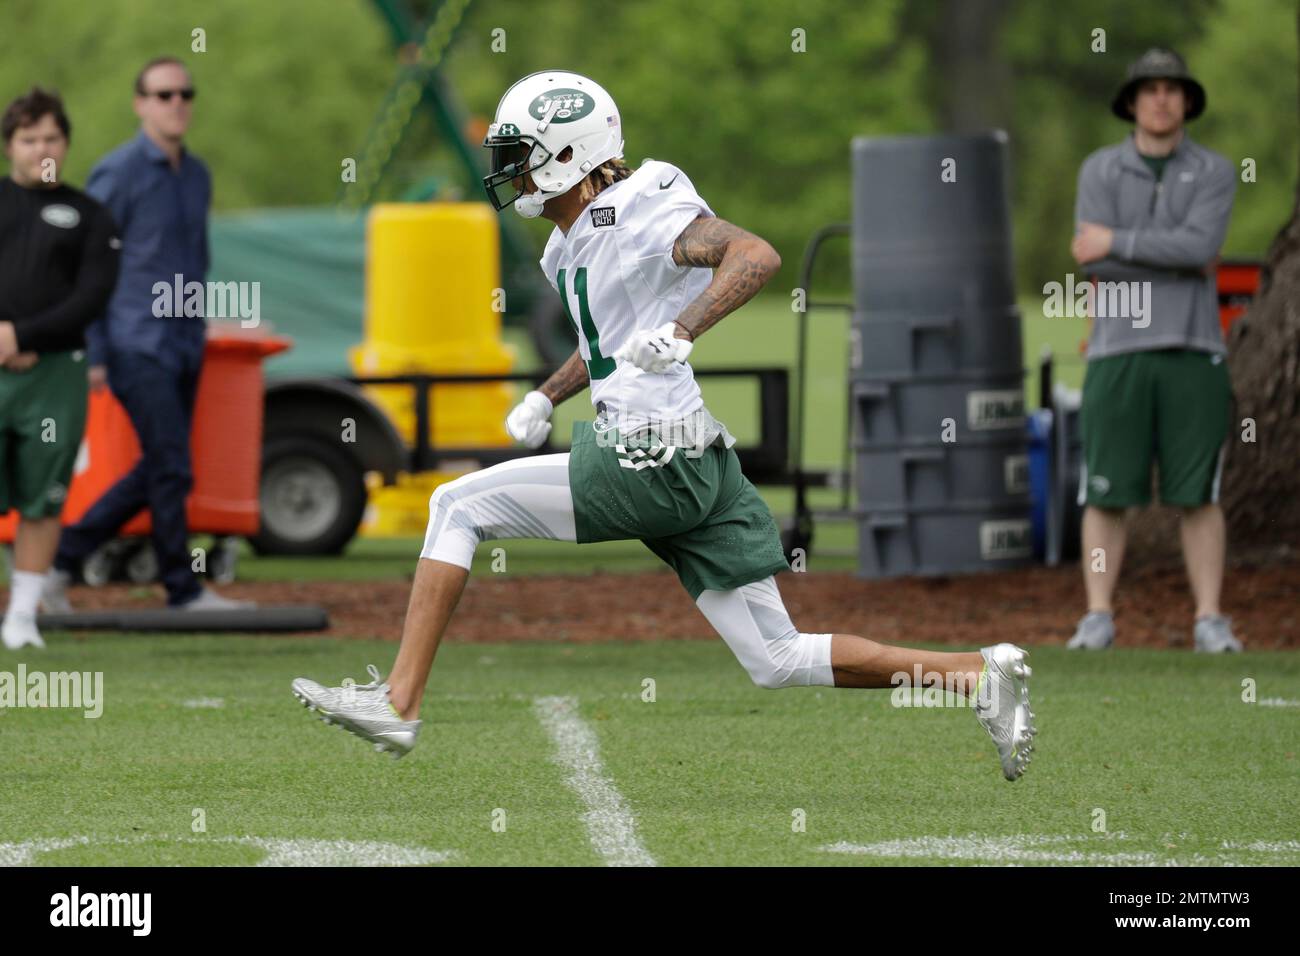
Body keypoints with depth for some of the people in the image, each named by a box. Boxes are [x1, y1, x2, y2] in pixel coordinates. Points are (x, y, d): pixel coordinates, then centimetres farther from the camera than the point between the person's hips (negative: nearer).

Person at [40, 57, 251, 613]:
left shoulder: (196, 175, 13)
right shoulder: (117, 173, -10)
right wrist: (92, 353, -14)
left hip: (183, 350, 8)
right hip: (136, 350, -8)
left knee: (156, 475, 8)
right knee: (171, 469, -7)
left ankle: (63, 558, 16)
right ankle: (183, 591, 3)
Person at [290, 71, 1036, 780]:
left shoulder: (638, 213, -12)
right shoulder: (570, 247, 16)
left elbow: (757, 256, -27)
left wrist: (681, 332, -38)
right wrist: (547, 397, 25)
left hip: (654, 470, -10)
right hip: (696, 472, 10)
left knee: (457, 507, -2)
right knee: (778, 662, 9)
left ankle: (400, 703, -2)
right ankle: (978, 674, 7)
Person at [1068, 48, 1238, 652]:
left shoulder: (1214, 173, 4)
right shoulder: (1100, 170, 5)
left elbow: (1198, 245, -14)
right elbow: (1094, 261, -8)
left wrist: (1115, 242, -12)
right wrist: (1183, 266, -10)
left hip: (1193, 352, 0)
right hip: (1118, 352, 0)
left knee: (1198, 494, -1)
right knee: (1107, 493, -1)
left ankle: (1209, 622, 2)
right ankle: (1098, 619, 4)